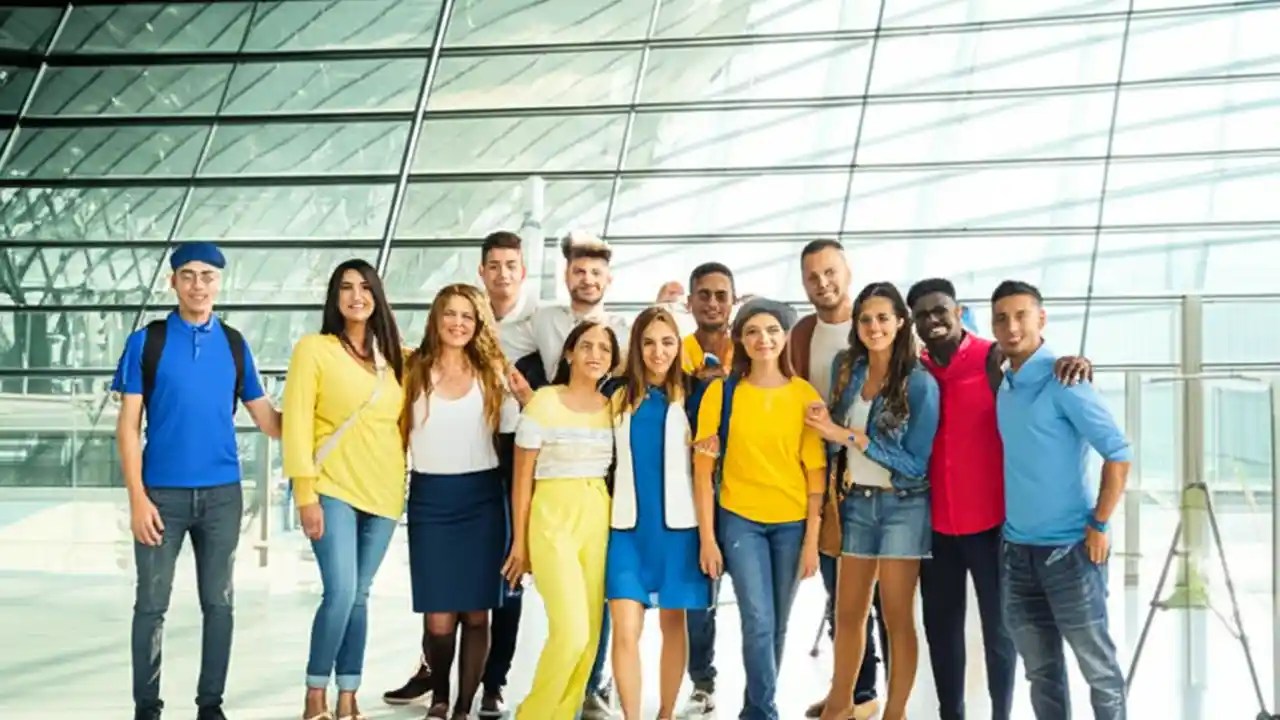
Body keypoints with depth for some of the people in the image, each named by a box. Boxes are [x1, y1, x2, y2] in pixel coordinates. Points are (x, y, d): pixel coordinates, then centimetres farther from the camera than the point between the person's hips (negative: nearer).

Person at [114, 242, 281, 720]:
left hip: (222, 493, 2)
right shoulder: (146, 342, -1)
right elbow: (128, 425, -3)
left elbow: (267, 420, 8)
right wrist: (137, 497, -10)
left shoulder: (234, 345, 6)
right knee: (152, 603, 4)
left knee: (218, 602, 8)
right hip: (163, 493, -2)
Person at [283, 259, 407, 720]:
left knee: (359, 596, 6)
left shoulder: (393, 356, 11)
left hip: (383, 491, 4)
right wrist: (306, 494, -13)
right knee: (340, 593, -13)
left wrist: (405, 484, 7)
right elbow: (296, 423, -7)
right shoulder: (313, 348, -3)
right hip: (334, 488, -4)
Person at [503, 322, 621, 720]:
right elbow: (523, 478, -3)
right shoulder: (544, 403, -6)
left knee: (590, 633, 4)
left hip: (598, 519, 5)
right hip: (552, 518, -5)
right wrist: (519, 542, -3)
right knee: (571, 633, -13)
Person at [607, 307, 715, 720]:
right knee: (625, 631, -9)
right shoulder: (620, 398, 7)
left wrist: (708, 535, -6)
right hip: (628, 527, 1)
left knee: (673, 624, 9)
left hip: (677, 526, -1)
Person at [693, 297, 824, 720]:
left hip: (792, 522, 2)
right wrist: (707, 535, -5)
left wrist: (812, 538, -3)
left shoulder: (805, 395, -1)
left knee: (777, 626, 9)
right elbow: (704, 467, -2)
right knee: (758, 622, -10)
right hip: (740, 519, -1)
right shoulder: (722, 392, -3)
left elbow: (816, 471, 0)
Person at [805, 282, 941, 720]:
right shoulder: (846, 368, 2)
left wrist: (850, 436, -19)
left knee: (897, 616, 5)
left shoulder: (920, 383, -13)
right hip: (856, 503, 5)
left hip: (902, 508, -4)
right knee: (847, 613, 13)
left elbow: (916, 462, -15)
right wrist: (826, 426, -13)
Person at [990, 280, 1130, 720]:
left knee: (1098, 666, 3)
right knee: (1040, 669, 14)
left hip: (1069, 547, -7)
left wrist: (1099, 525, -14)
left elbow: (1118, 453, -15)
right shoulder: (1003, 384, 8)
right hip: (1017, 549, 7)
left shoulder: (1062, 380, -12)